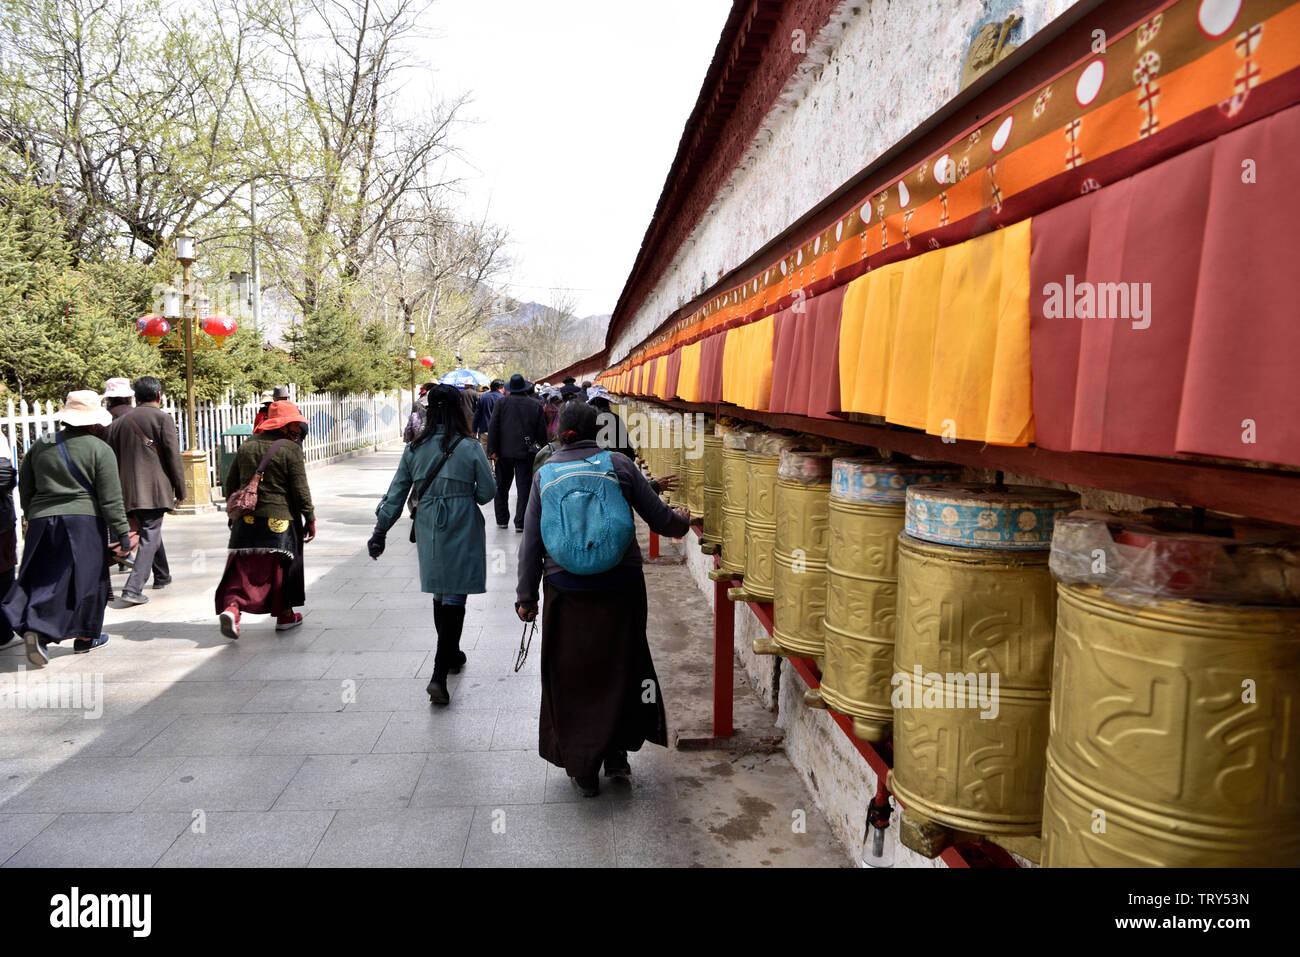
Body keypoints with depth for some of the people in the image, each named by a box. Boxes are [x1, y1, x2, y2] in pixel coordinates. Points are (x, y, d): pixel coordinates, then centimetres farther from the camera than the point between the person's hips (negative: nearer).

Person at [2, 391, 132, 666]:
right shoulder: (99, 449, -5)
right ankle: (85, 637, 19)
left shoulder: (39, 446, 8)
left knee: (42, 578, 8)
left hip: (41, 521, 4)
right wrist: (122, 533, -3)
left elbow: (25, 491, 14)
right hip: (84, 522, -3)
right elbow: (110, 499, -7)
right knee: (85, 578, 8)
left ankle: (33, 627, -14)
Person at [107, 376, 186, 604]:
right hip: (155, 489, -6)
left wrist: (119, 494, 18)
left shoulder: (119, 422, 13)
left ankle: (162, 576, 38)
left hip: (129, 491, 6)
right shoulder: (162, 418, -4)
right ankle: (132, 589, -16)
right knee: (150, 537, -5)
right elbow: (173, 457, -9)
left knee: (149, 531, 22)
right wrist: (180, 490, -3)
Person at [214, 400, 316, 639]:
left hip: (247, 520, 4)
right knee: (281, 567, 11)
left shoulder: (247, 445, 8)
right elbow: (300, 490, -11)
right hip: (280, 520, -4)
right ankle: (284, 615, 23)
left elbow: (230, 484, 13)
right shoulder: (291, 449, -10)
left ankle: (230, 606, -15)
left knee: (244, 567, 7)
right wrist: (310, 519, -2)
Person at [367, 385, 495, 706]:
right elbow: (487, 492, -6)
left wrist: (380, 531, 11)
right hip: (462, 533, -4)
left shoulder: (414, 449, 0)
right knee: (454, 598, -1)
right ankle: (439, 675, -7)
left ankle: (451, 655, 37)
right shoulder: (470, 448, -11)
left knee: (440, 594, 20)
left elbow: (396, 495, 3)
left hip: (428, 532, 4)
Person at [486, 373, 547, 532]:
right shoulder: (536, 405, 0)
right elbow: (542, 431, 1)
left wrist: (492, 450, -3)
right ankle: (520, 522, -1)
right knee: (523, 488, 3)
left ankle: (502, 520, 19)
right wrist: (538, 449, 11)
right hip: (525, 453, 0)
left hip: (504, 452, 1)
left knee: (502, 487, 13)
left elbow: (493, 428, -5)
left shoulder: (502, 402, -1)